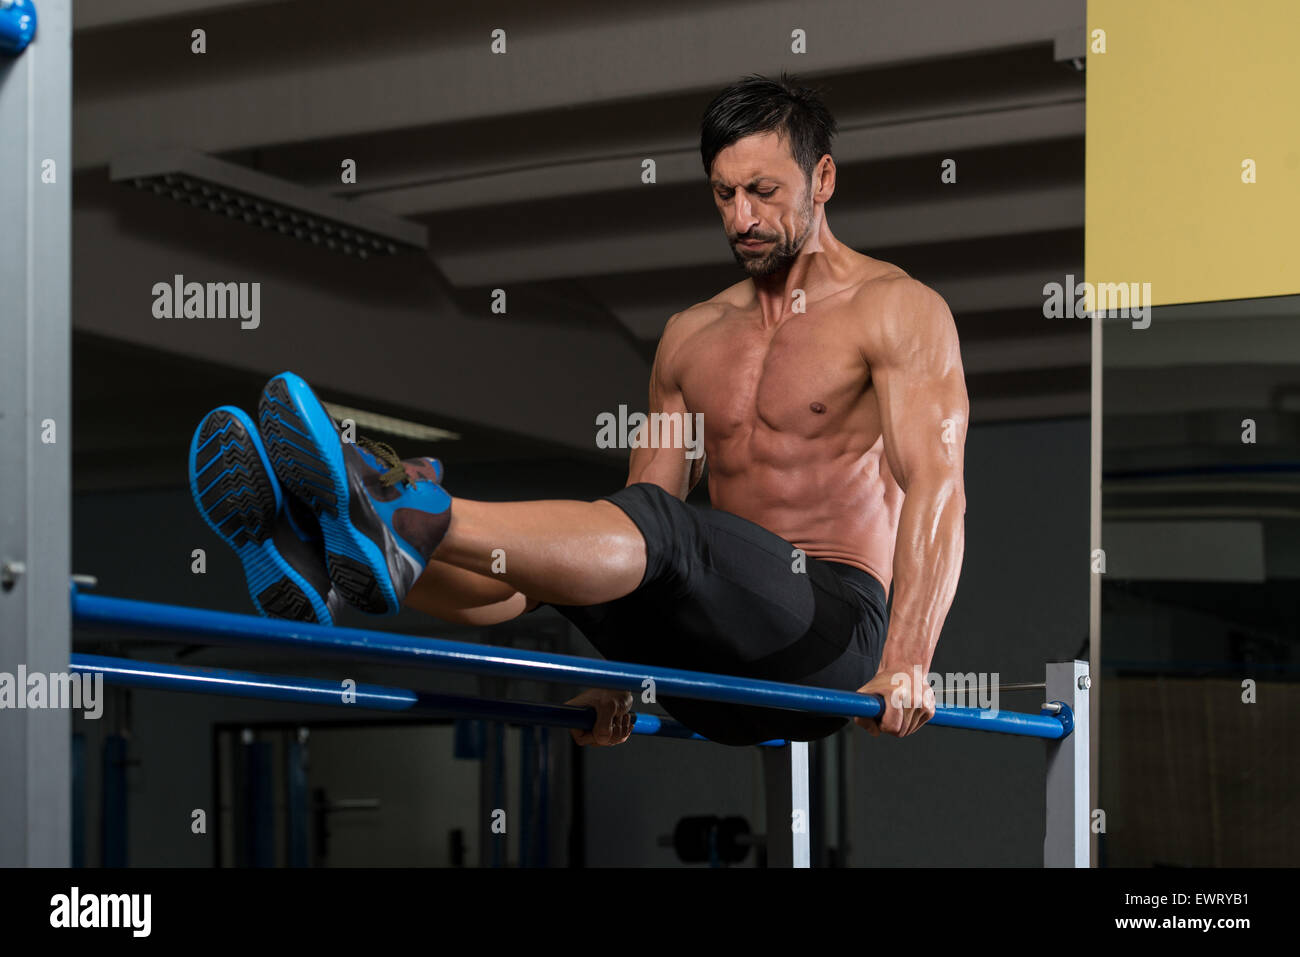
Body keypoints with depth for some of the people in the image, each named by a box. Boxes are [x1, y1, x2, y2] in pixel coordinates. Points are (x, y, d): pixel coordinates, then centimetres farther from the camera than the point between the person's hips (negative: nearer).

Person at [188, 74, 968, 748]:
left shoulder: (896, 309, 1)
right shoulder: (692, 336, 20)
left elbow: (937, 488, -11)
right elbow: (638, 520, 18)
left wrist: (906, 666, -23)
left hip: (831, 628, -6)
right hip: (713, 667, 6)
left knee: (654, 529, -34)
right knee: (530, 556, -19)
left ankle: (406, 514, -58)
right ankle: (319, 571, -47)